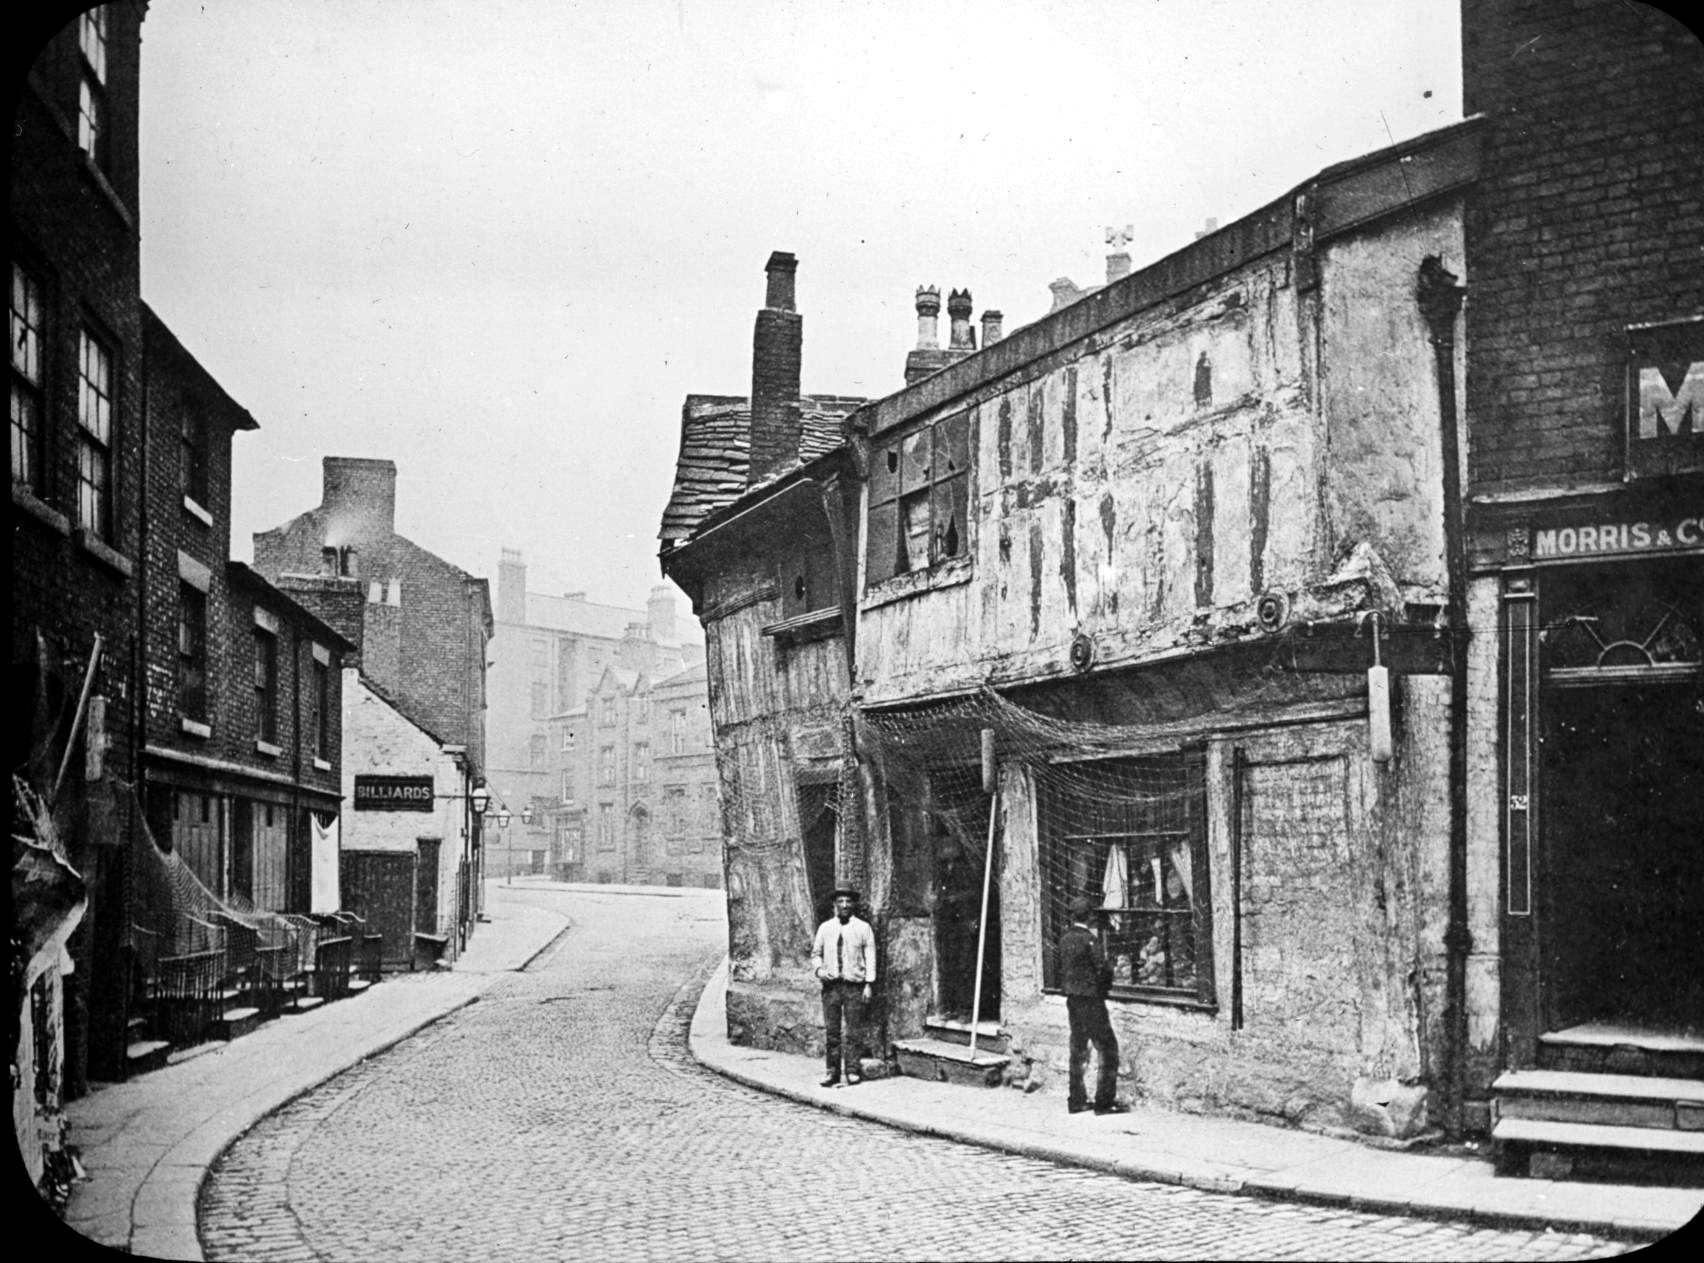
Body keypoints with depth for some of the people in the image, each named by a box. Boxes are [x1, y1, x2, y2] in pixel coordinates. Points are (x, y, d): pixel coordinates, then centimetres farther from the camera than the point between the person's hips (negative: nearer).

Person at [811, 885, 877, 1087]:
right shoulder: (825, 928, 9)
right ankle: (833, 1072, 8)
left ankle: (853, 1071, 4)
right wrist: (819, 969, -3)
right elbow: (815, 954, 17)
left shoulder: (863, 928, 4)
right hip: (830, 985, 2)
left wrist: (869, 984, -4)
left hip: (854, 985, -2)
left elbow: (870, 957, 3)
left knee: (854, 1031, -2)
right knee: (832, 1031, 2)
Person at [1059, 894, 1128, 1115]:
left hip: (1072, 1000, 8)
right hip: (1091, 1000, -8)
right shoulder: (1090, 939, -18)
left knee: (1078, 1049, 15)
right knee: (1107, 1049, 0)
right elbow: (1102, 970, -16)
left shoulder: (1064, 939, 4)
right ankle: (1104, 1101, -2)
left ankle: (1076, 1099, 19)